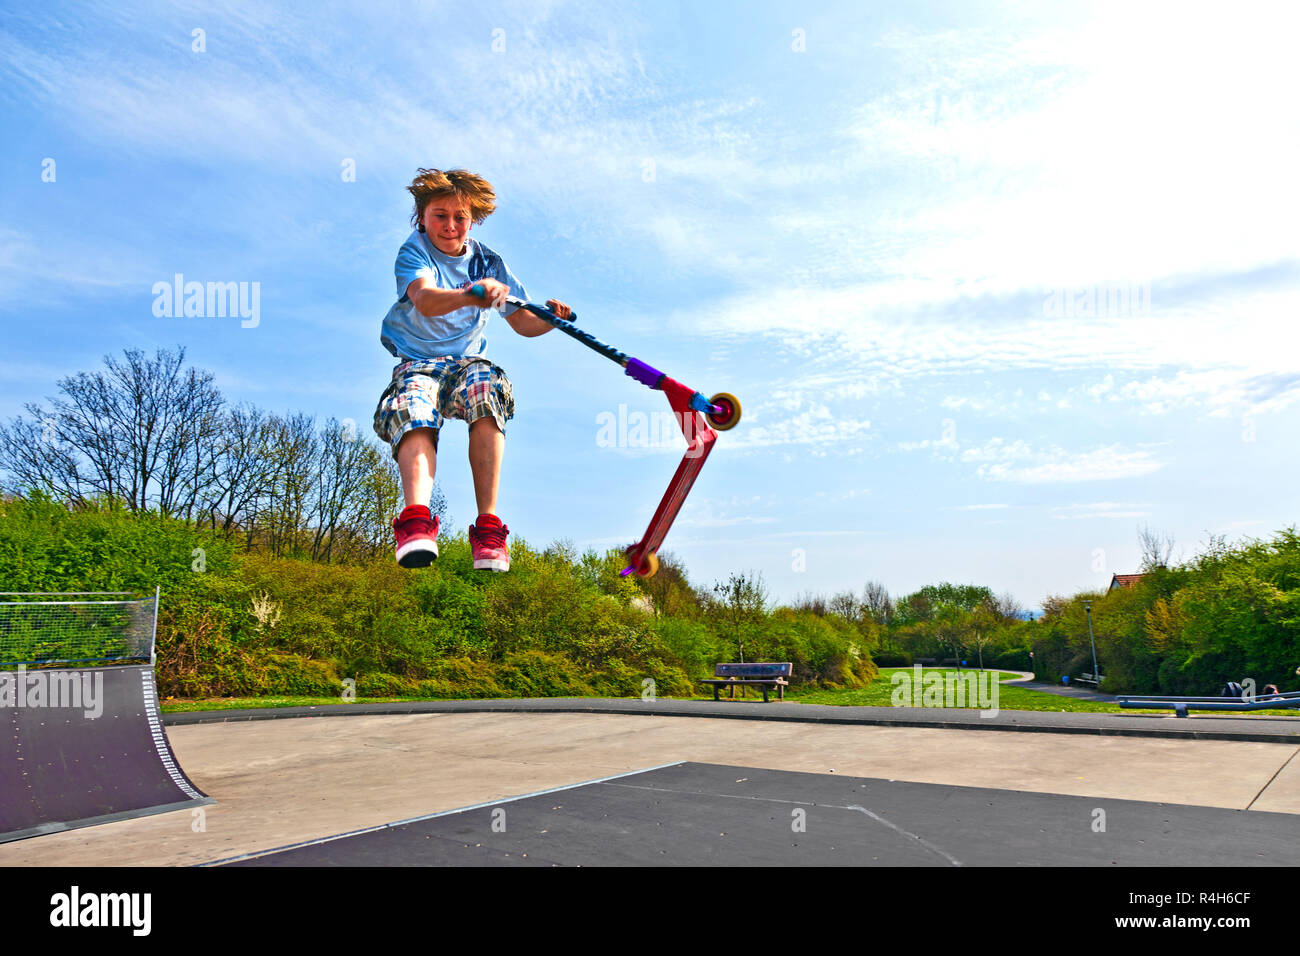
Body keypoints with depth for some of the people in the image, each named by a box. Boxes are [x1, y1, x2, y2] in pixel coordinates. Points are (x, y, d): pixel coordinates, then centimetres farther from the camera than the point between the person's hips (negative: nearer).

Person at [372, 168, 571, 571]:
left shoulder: (488, 262, 13)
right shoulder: (413, 252, 0)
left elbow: (523, 322, 15)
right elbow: (424, 300, -24)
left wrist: (551, 317, -8)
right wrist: (469, 297, -44)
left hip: (468, 361, 2)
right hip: (418, 362, -1)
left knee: (487, 388, -34)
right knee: (413, 411, -36)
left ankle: (488, 525, -38)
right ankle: (417, 521, -57)